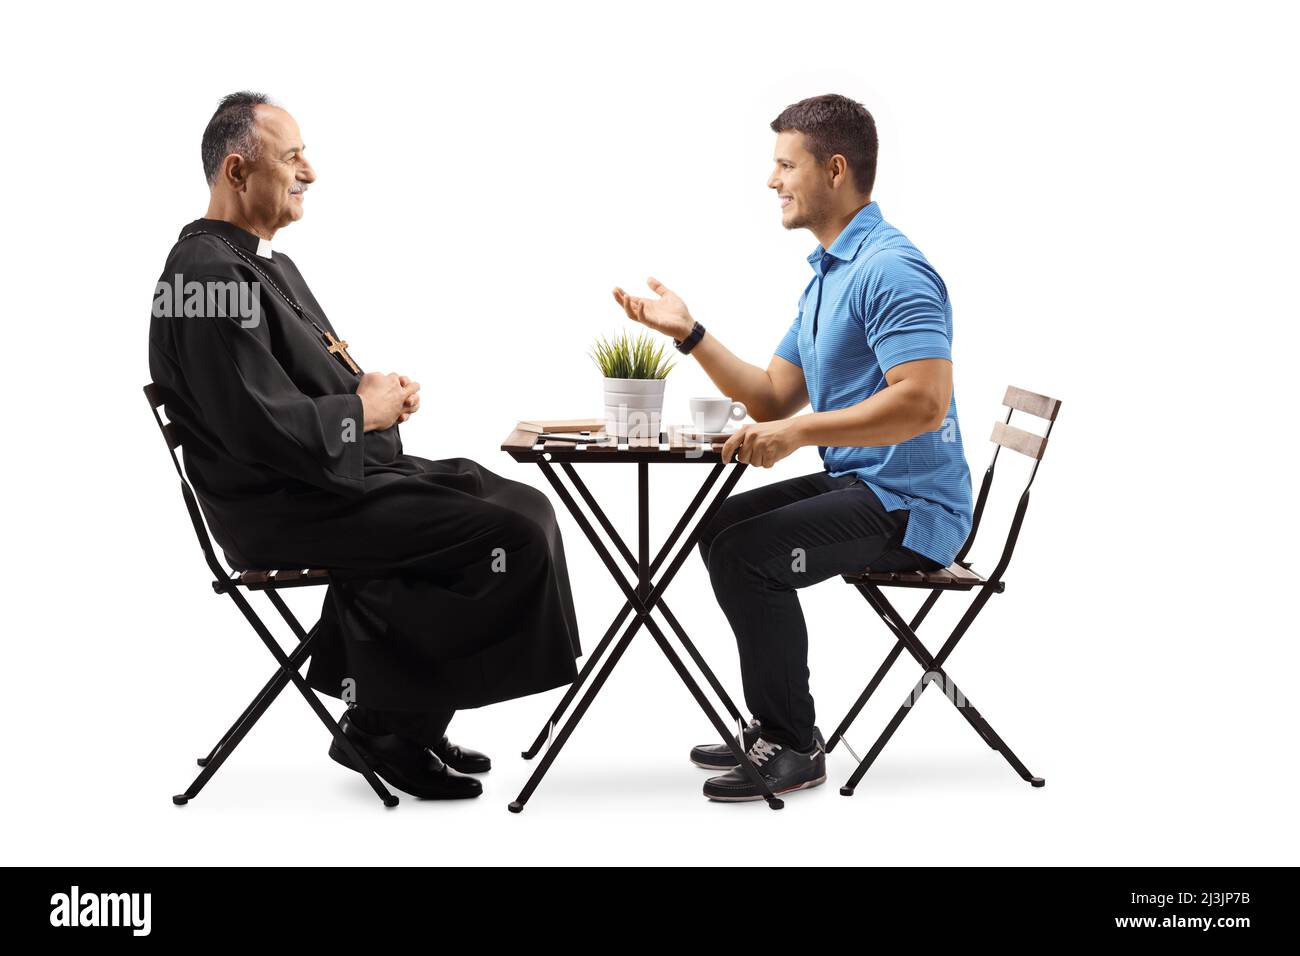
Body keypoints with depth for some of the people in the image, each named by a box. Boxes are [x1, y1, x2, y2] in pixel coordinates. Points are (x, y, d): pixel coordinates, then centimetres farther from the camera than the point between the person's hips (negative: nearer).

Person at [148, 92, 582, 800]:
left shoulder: (265, 261, 17)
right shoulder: (211, 276, -18)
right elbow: (263, 425, -25)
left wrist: (372, 387, 5)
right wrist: (364, 410, -11)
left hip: (342, 472, 11)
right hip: (286, 509, -11)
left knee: (525, 505, 3)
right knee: (515, 537, -17)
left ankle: (402, 725, 6)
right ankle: (387, 726, -3)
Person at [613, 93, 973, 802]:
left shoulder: (892, 269, -18)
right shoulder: (828, 273, 16)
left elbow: (923, 401, -30)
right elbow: (774, 399, 15)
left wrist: (799, 433, -30)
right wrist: (689, 333, 6)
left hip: (908, 504, -11)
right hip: (857, 484, 11)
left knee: (746, 551, -22)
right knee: (722, 529, 17)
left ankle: (792, 747, -8)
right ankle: (776, 727, 21)